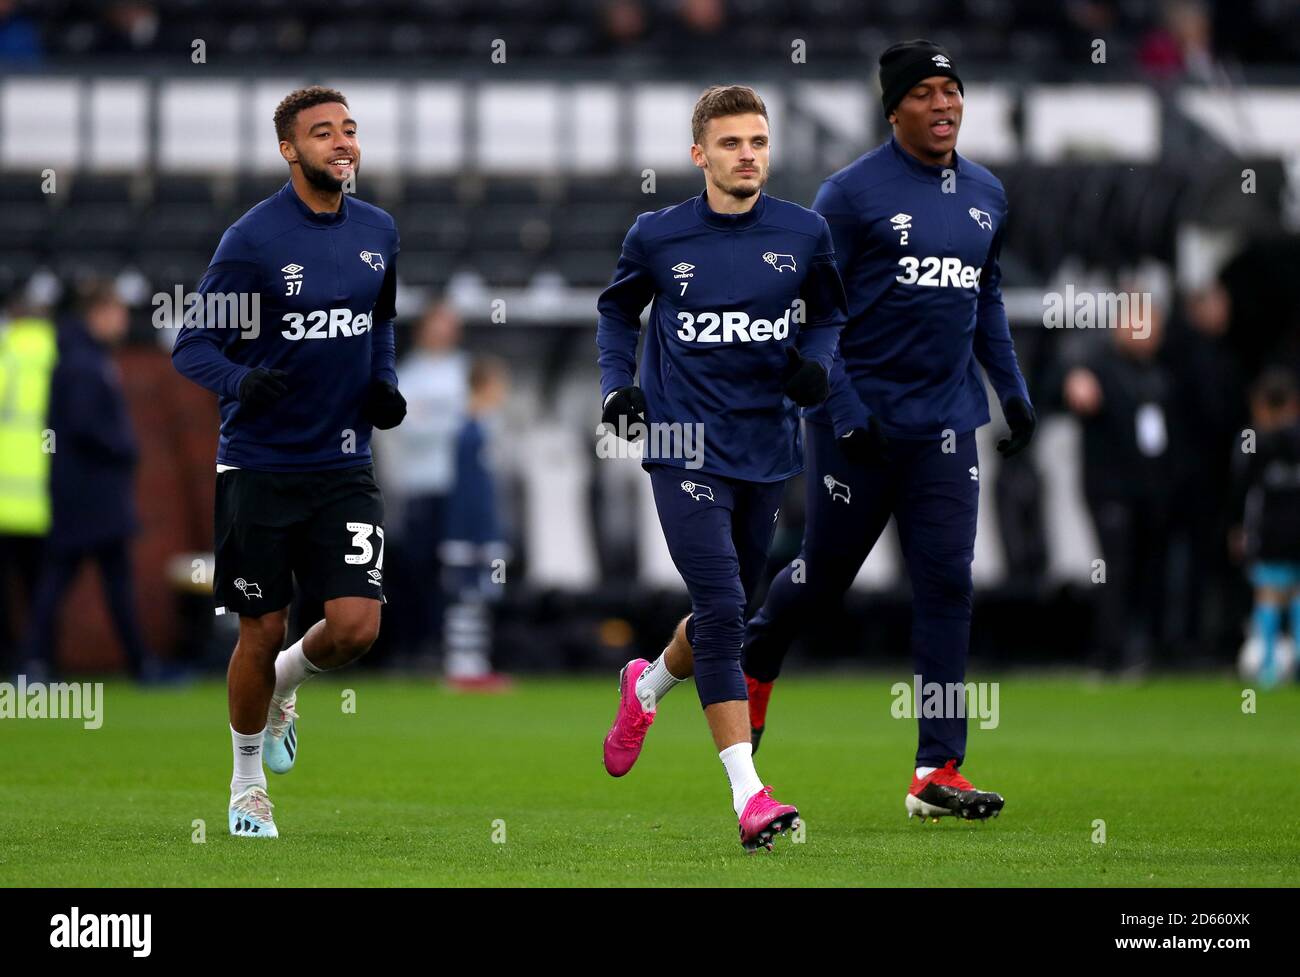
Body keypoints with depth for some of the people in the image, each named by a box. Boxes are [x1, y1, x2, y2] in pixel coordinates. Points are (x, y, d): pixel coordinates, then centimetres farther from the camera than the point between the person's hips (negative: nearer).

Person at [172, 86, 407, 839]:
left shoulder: (379, 232, 5)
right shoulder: (252, 239, -11)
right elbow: (192, 347, -9)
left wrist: (383, 382, 6)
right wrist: (240, 382, -30)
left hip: (344, 465, 4)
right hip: (260, 466, -4)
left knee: (356, 627, -10)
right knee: (263, 632, 3)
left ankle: (284, 685, 25)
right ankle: (248, 785, 24)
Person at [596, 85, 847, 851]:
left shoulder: (804, 234, 1)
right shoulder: (659, 236, -2)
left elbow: (829, 315, 16)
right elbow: (618, 308, 17)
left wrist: (816, 363, -4)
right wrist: (618, 385, 3)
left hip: (768, 449, 3)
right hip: (686, 448, -3)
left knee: (733, 610, 15)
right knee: (720, 610, -15)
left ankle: (648, 687, 49)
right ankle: (749, 795, -17)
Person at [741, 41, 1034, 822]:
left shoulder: (987, 194, 11)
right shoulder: (853, 192, -9)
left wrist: (1013, 389, 15)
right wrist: (845, 413, -15)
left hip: (947, 426, 5)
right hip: (861, 421, -5)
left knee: (947, 585, -4)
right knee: (826, 576, 6)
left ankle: (937, 772, -4)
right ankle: (756, 660, 40)